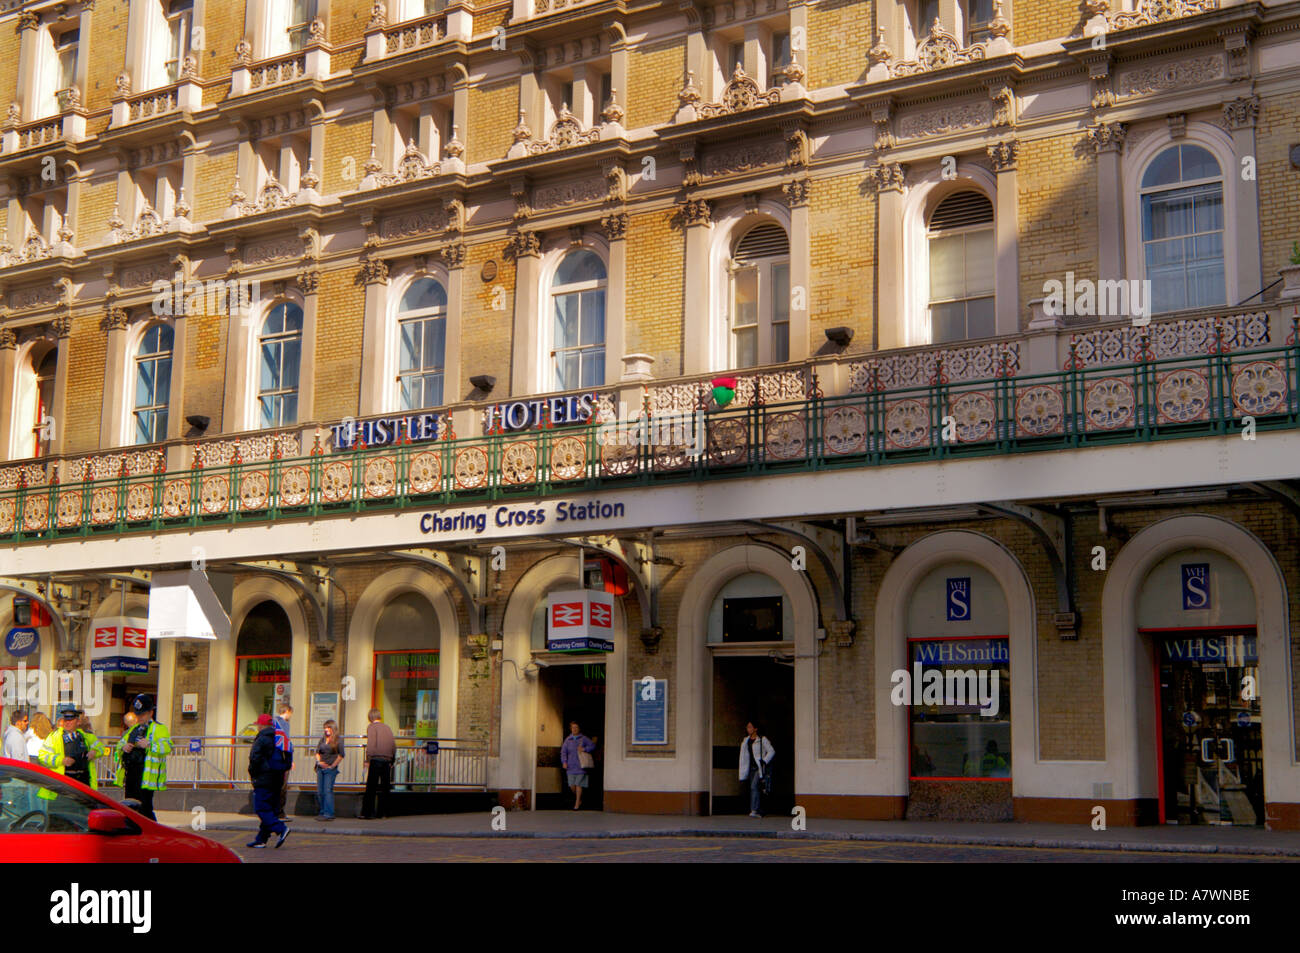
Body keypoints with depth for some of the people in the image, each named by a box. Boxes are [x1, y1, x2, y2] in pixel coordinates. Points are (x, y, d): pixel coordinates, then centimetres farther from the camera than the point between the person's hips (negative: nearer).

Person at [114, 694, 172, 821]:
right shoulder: (133, 729, 23)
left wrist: (150, 745, -29)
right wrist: (123, 747, 4)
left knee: (144, 808, -13)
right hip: (130, 774, 8)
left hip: (146, 776, -8)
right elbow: (120, 744, 28)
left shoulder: (159, 729, -1)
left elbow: (167, 746, -15)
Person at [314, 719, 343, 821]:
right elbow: (317, 752, 16)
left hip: (330, 769, -6)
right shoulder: (323, 739, 13)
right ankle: (321, 813, 16)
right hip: (321, 768, 6)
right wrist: (319, 762, 0)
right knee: (319, 791, 7)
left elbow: (341, 755, -9)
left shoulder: (338, 741, -4)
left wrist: (332, 766, -9)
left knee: (328, 791, -11)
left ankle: (328, 814, -10)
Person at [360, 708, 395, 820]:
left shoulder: (371, 727, -1)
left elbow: (371, 744, -11)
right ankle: (382, 812, 10)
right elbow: (394, 745, 14)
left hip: (376, 759, -5)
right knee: (384, 788, 9)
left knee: (371, 788, -3)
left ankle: (367, 813, -4)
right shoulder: (387, 727, 15)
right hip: (387, 760, 5)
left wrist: (368, 760, -9)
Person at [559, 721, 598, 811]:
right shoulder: (568, 740, 10)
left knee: (578, 784, -6)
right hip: (571, 766, 3)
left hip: (581, 766, -3)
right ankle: (579, 800, 24)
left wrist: (584, 749, -12)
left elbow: (592, 746, 3)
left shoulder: (584, 738, 4)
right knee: (572, 786, 0)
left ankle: (577, 804, 2)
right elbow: (563, 751, 6)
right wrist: (564, 762, -7)